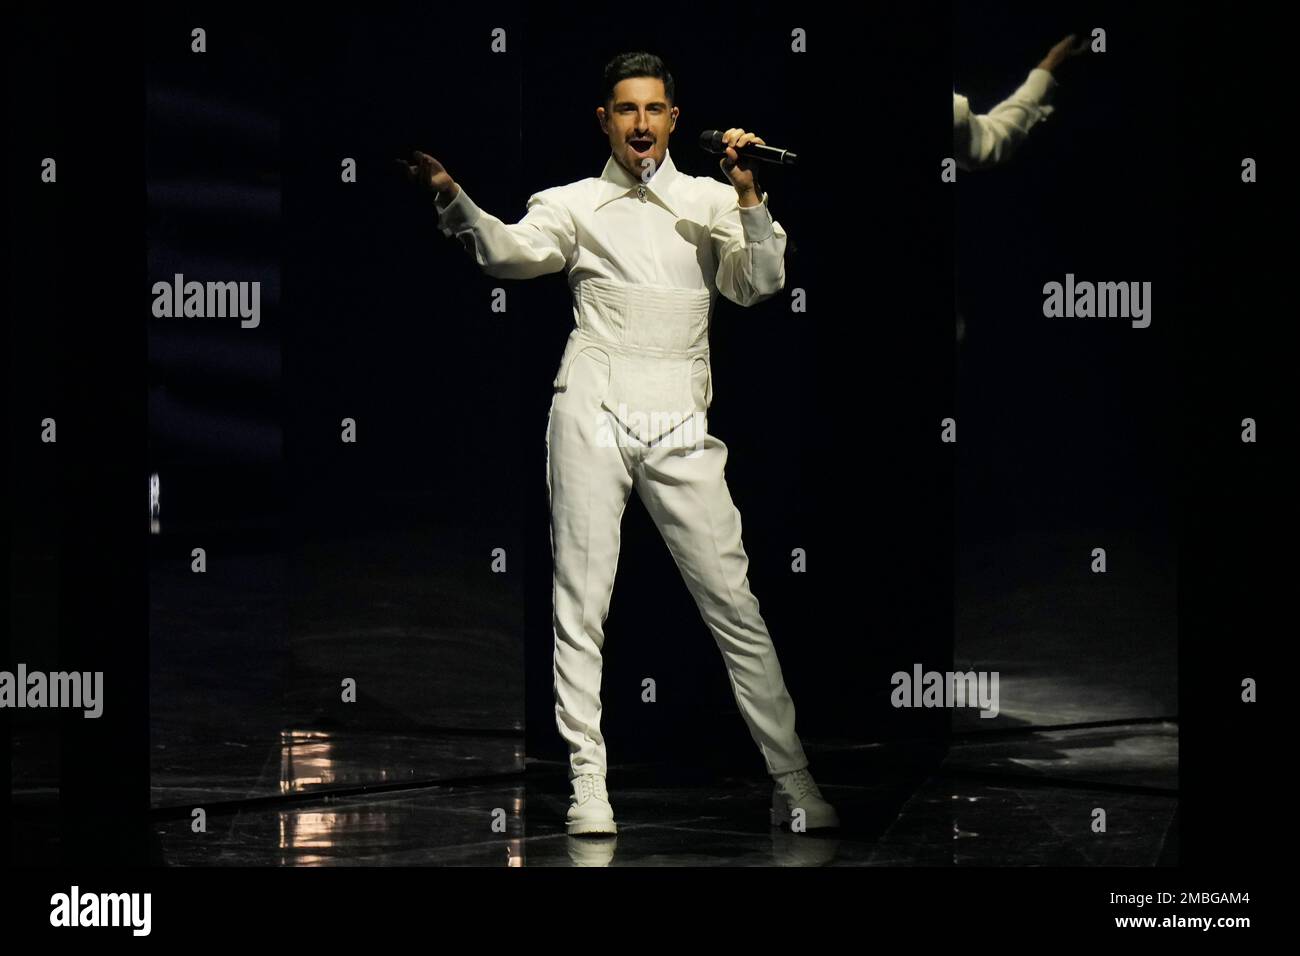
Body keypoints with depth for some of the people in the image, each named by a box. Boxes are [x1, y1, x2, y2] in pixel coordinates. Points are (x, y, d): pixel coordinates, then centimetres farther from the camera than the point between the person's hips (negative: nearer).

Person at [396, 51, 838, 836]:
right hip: (593, 411, 0)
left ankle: (795, 788, 4)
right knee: (582, 604, -3)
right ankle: (588, 787, 0)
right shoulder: (575, 204, 11)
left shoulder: (712, 202, 15)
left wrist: (750, 197, -9)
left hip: (680, 425, 0)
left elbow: (758, 286, 3)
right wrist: (451, 196, -25)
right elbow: (510, 251, -8)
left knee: (735, 605, -1)